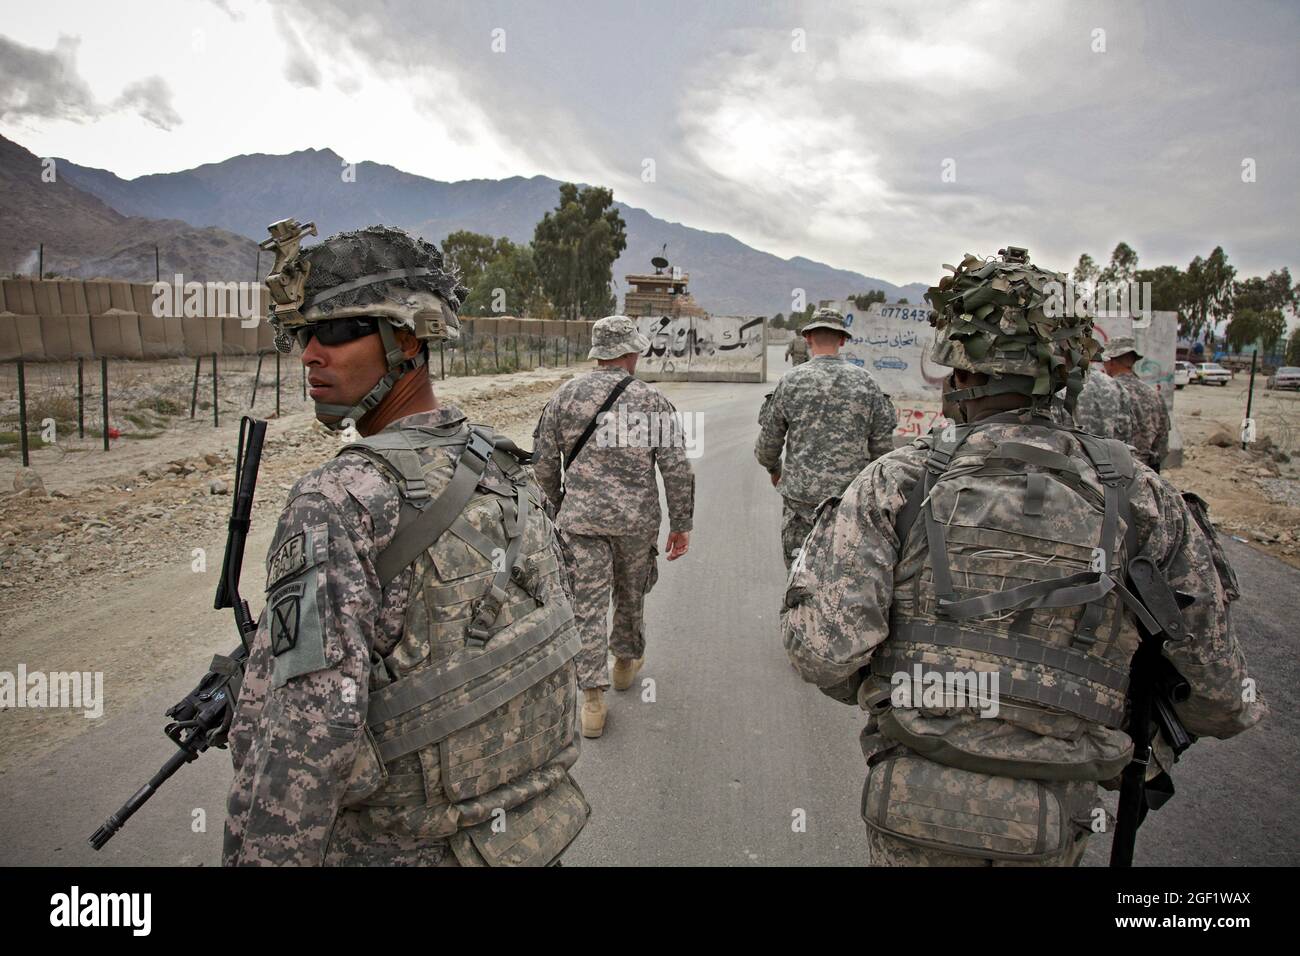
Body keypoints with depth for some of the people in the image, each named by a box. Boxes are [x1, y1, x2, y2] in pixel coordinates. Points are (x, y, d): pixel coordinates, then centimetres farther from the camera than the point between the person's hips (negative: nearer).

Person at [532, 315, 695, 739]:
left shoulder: (566, 395, 0)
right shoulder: (654, 401, -4)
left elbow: (544, 461, 3)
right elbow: (677, 469, -7)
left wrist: (557, 506, 18)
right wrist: (681, 525, 2)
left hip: (581, 516, 0)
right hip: (636, 517, 0)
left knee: (588, 604, 2)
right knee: (631, 592, 21)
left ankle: (593, 700, 1)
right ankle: (626, 661, 42)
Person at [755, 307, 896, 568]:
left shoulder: (790, 382, -3)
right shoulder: (865, 381, 0)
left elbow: (768, 443, 3)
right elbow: (883, 445, 2)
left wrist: (774, 469, 24)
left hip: (802, 497, -1)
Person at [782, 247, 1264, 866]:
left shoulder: (898, 483, -12)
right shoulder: (1137, 496, -5)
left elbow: (823, 648, -19)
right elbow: (1217, 689, 2)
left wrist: (878, 691, 3)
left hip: (915, 812, -2)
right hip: (1049, 827, 2)